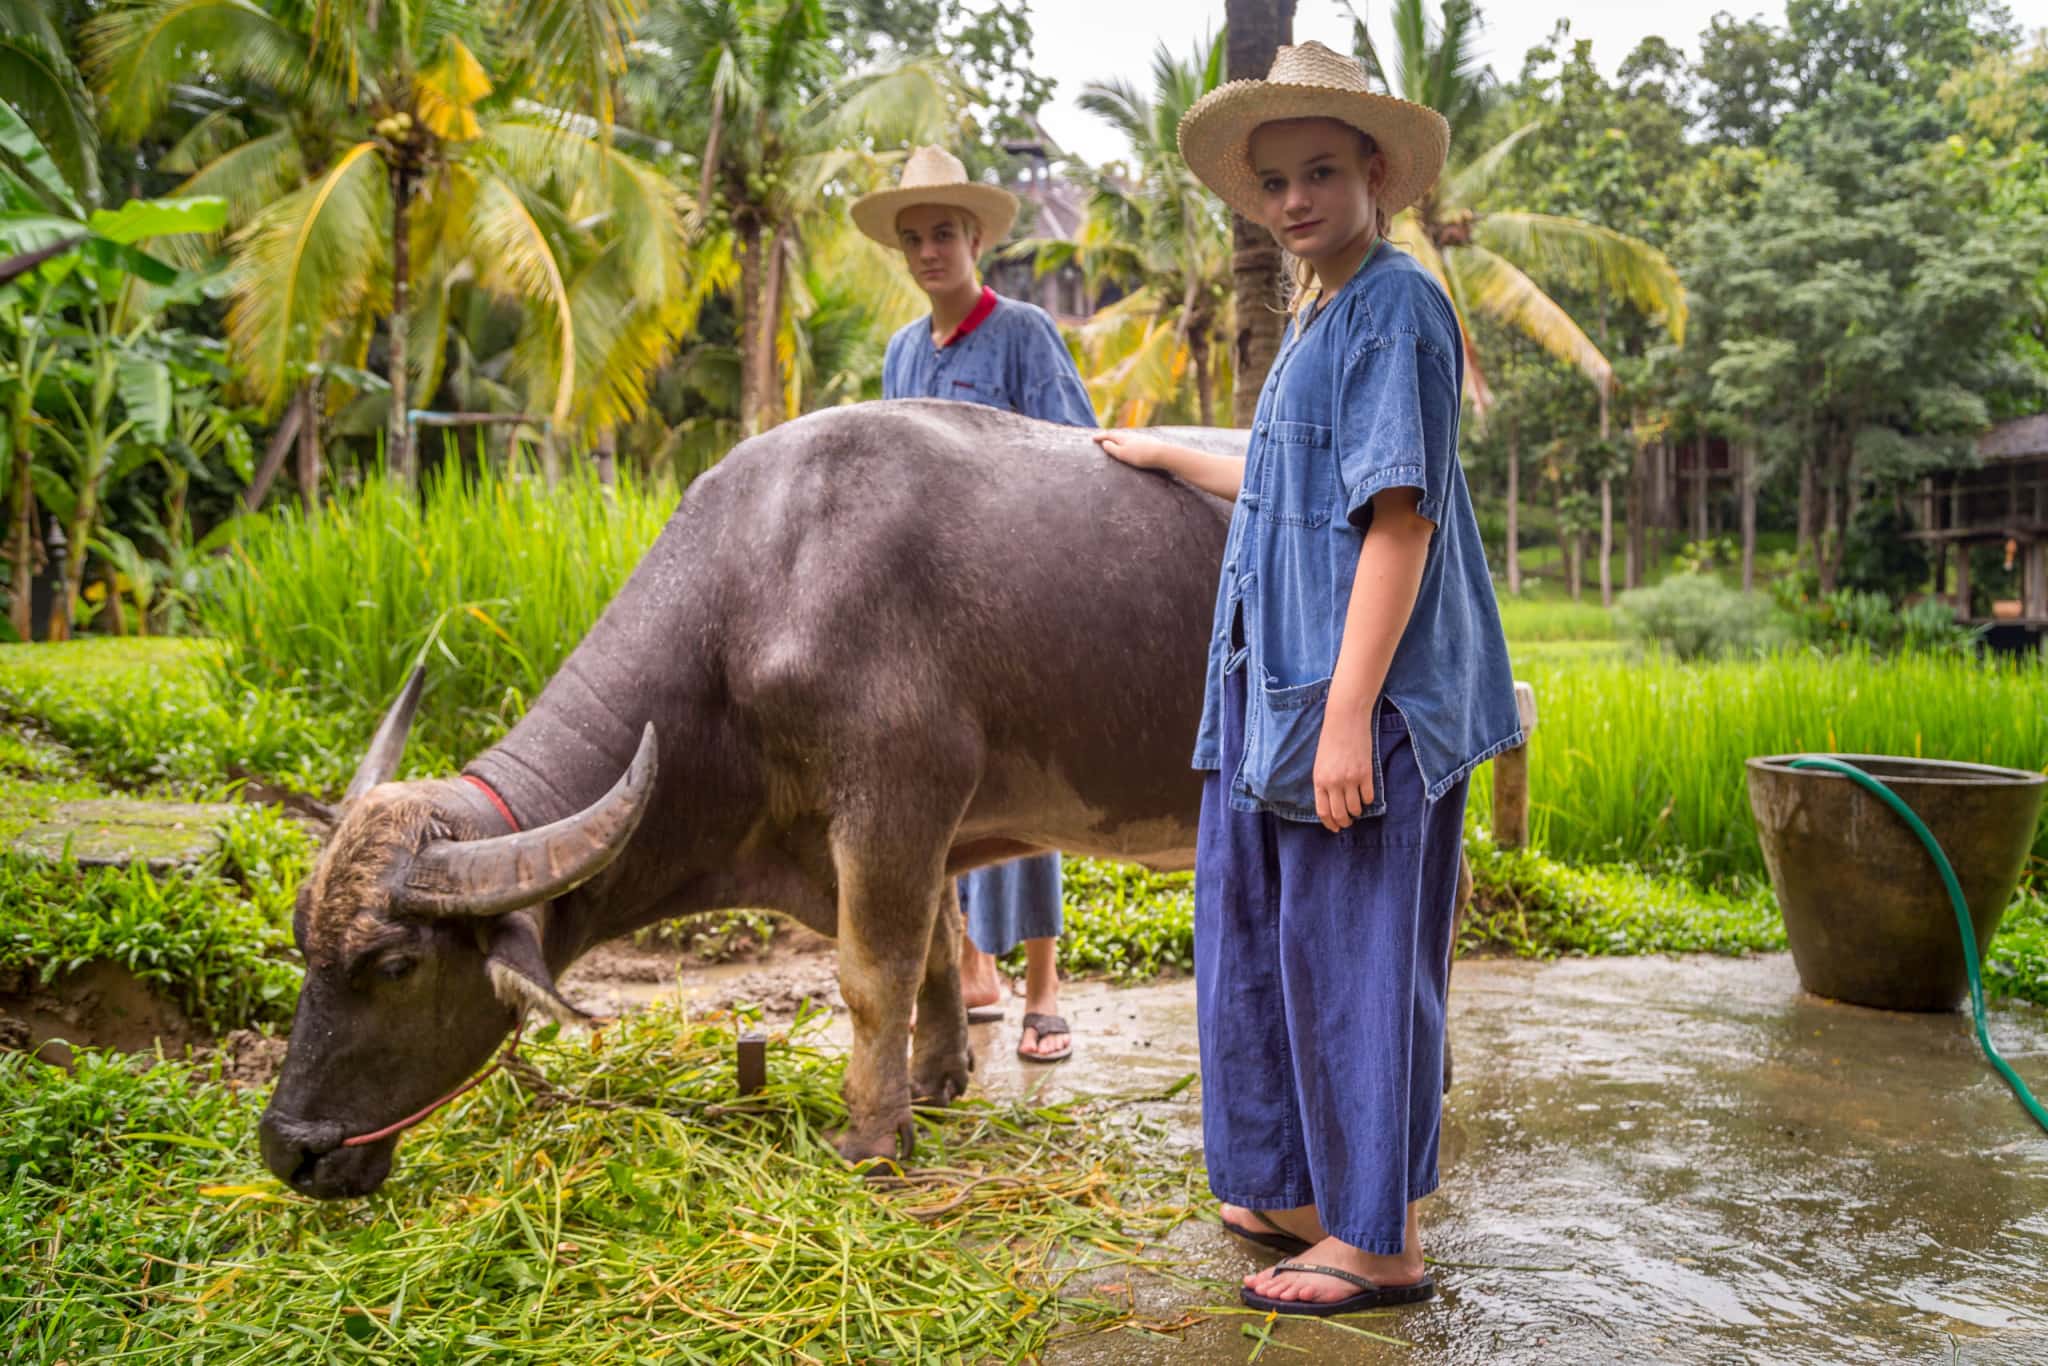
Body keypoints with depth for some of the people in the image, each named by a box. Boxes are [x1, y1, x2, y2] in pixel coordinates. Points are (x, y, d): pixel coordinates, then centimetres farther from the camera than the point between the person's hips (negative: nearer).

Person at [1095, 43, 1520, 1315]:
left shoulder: (1396, 308, -12)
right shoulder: (1321, 319, 17)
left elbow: (1400, 516, -20)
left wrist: (1349, 712, -24)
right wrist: (1166, 455, 45)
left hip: (1362, 688, -10)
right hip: (1279, 679, 10)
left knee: (1352, 947, -3)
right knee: (1264, 933, 16)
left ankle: (1382, 1242, 11)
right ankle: (1303, 1191, 31)